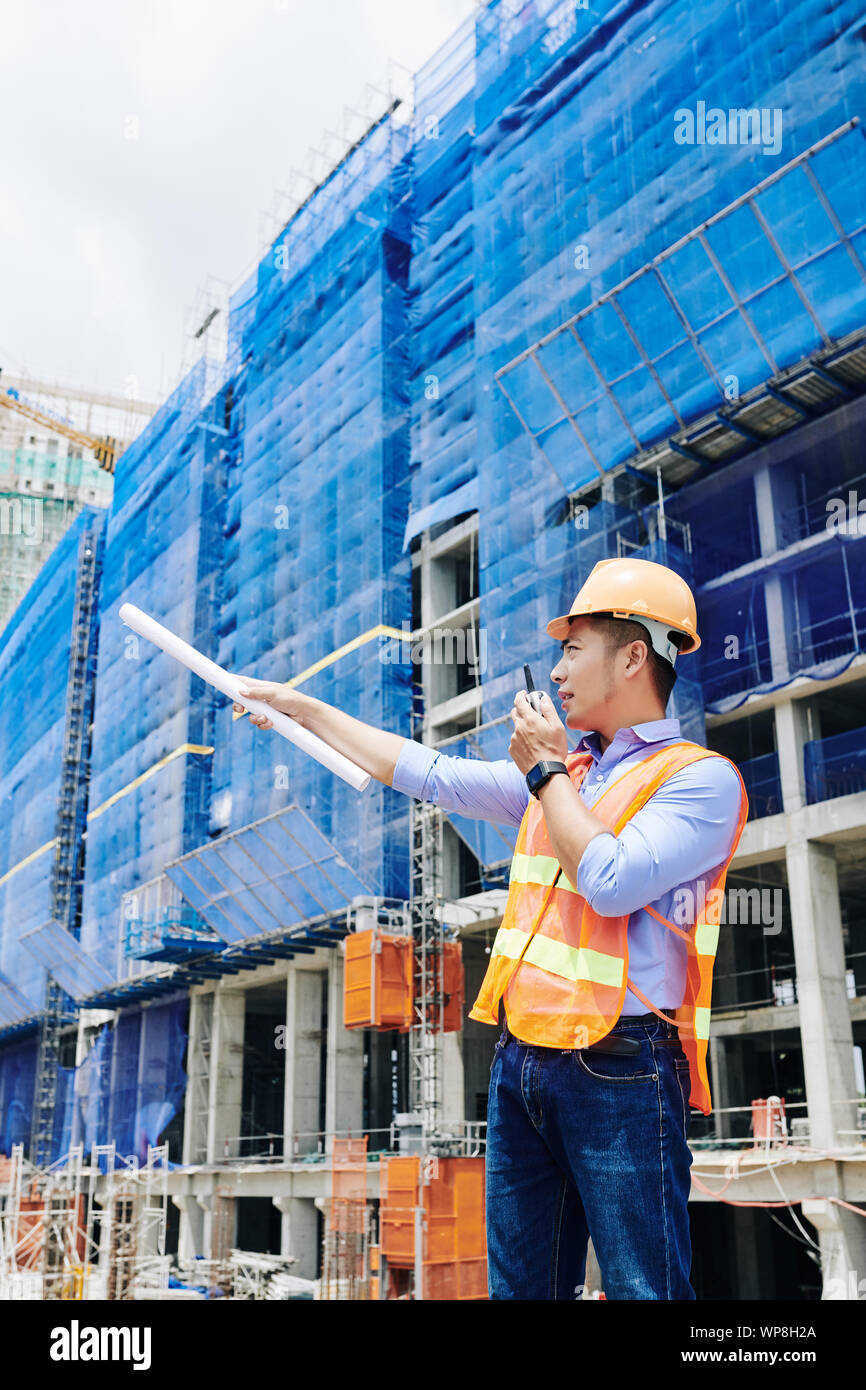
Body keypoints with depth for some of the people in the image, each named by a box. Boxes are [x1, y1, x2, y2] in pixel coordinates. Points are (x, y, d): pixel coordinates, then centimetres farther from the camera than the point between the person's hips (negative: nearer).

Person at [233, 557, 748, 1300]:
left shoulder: (701, 777, -6)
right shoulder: (563, 772, 17)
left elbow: (611, 884, -19)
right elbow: (429, 772, 21)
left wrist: (545, 770, -7)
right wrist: (302, 706, 23)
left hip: (620, 1071, -7)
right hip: (522, 1063, 7)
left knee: (641, 1285, -3)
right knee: (519, 1283, 13)